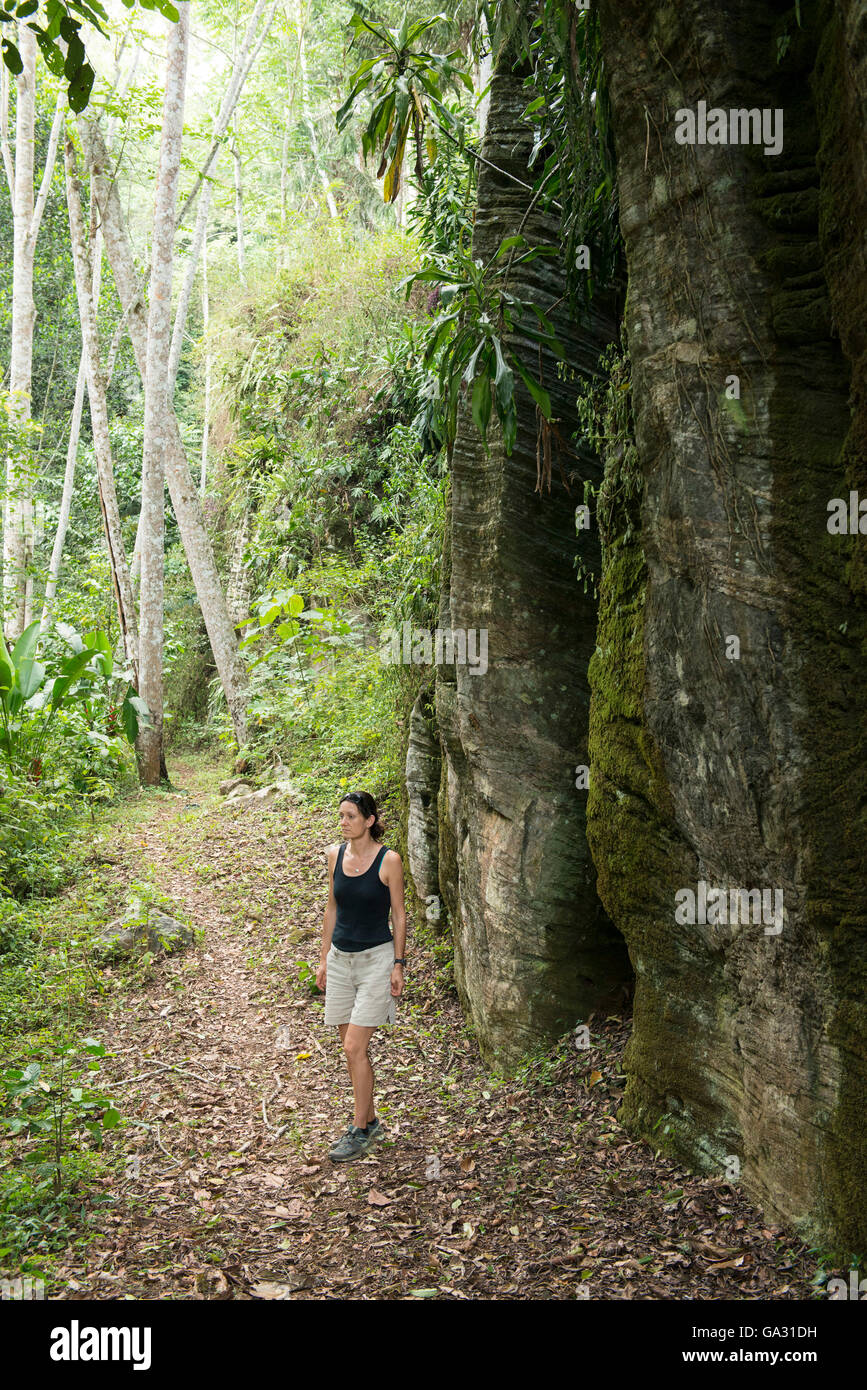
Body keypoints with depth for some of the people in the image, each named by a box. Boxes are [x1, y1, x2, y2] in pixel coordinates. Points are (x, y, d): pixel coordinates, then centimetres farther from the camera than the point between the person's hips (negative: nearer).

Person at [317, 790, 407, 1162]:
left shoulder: (388, 860, -11)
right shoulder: (335, 854, 3)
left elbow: (399, 915, -5)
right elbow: (332, 908, 12)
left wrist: (398, 964, -7)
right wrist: (324, 958, 12)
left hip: (376, 957, -5)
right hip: (340, 958, 5)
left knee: (354, 1047, -9)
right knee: (352, 1048, 10)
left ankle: (360, 1130, 4)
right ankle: (370, 1121, 25)